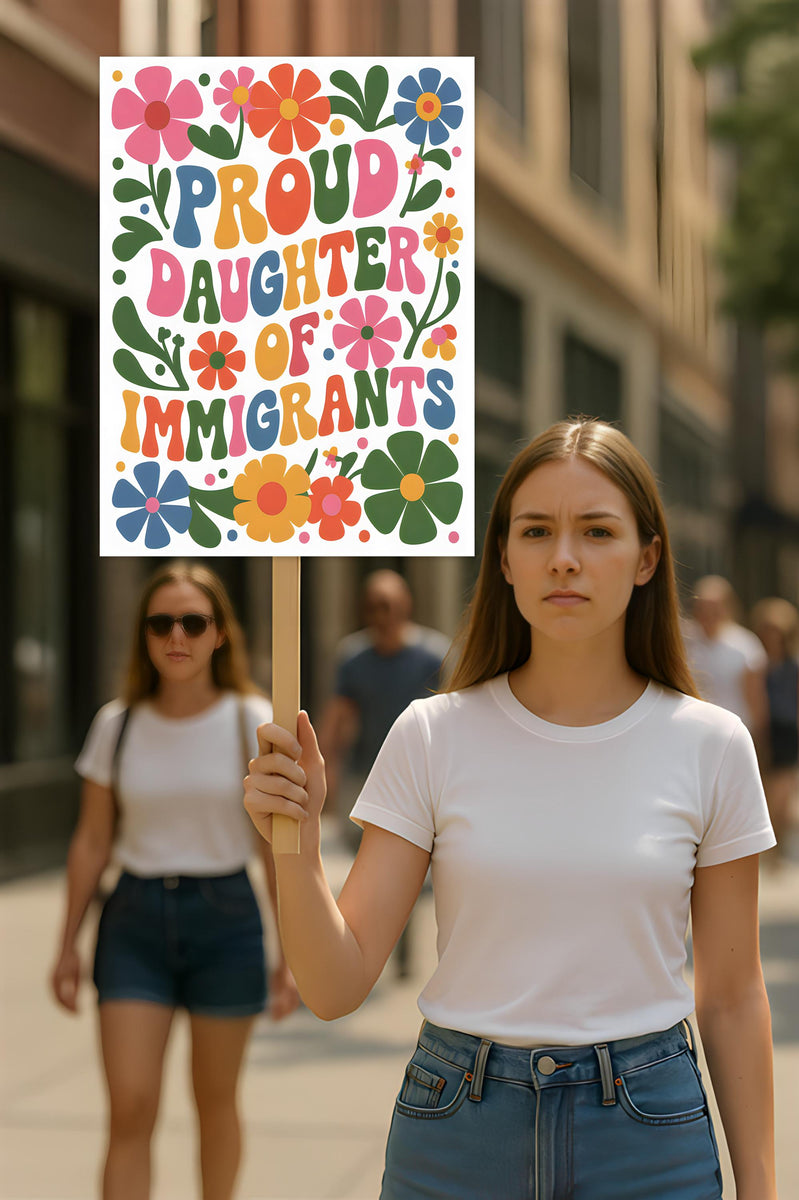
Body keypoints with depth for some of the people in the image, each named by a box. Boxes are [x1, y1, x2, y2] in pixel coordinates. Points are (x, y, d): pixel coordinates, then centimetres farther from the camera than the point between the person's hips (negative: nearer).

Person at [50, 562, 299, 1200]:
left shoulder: (252, 722, -4)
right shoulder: (118, 724, 1)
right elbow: (91, 842, 7)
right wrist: (69, 945, 6)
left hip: (224, 915, -1)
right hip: (135, 919, 1)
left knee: (215, 1103, 12)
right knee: (130, 1109, -7)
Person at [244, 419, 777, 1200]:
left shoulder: (710, 745, -4)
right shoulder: (433, 735, -6)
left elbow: (732, 996, 3)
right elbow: (336, 986, -8)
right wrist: (296, 843, -24)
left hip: (647, 1134, 0)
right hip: (456, 1134, 0)